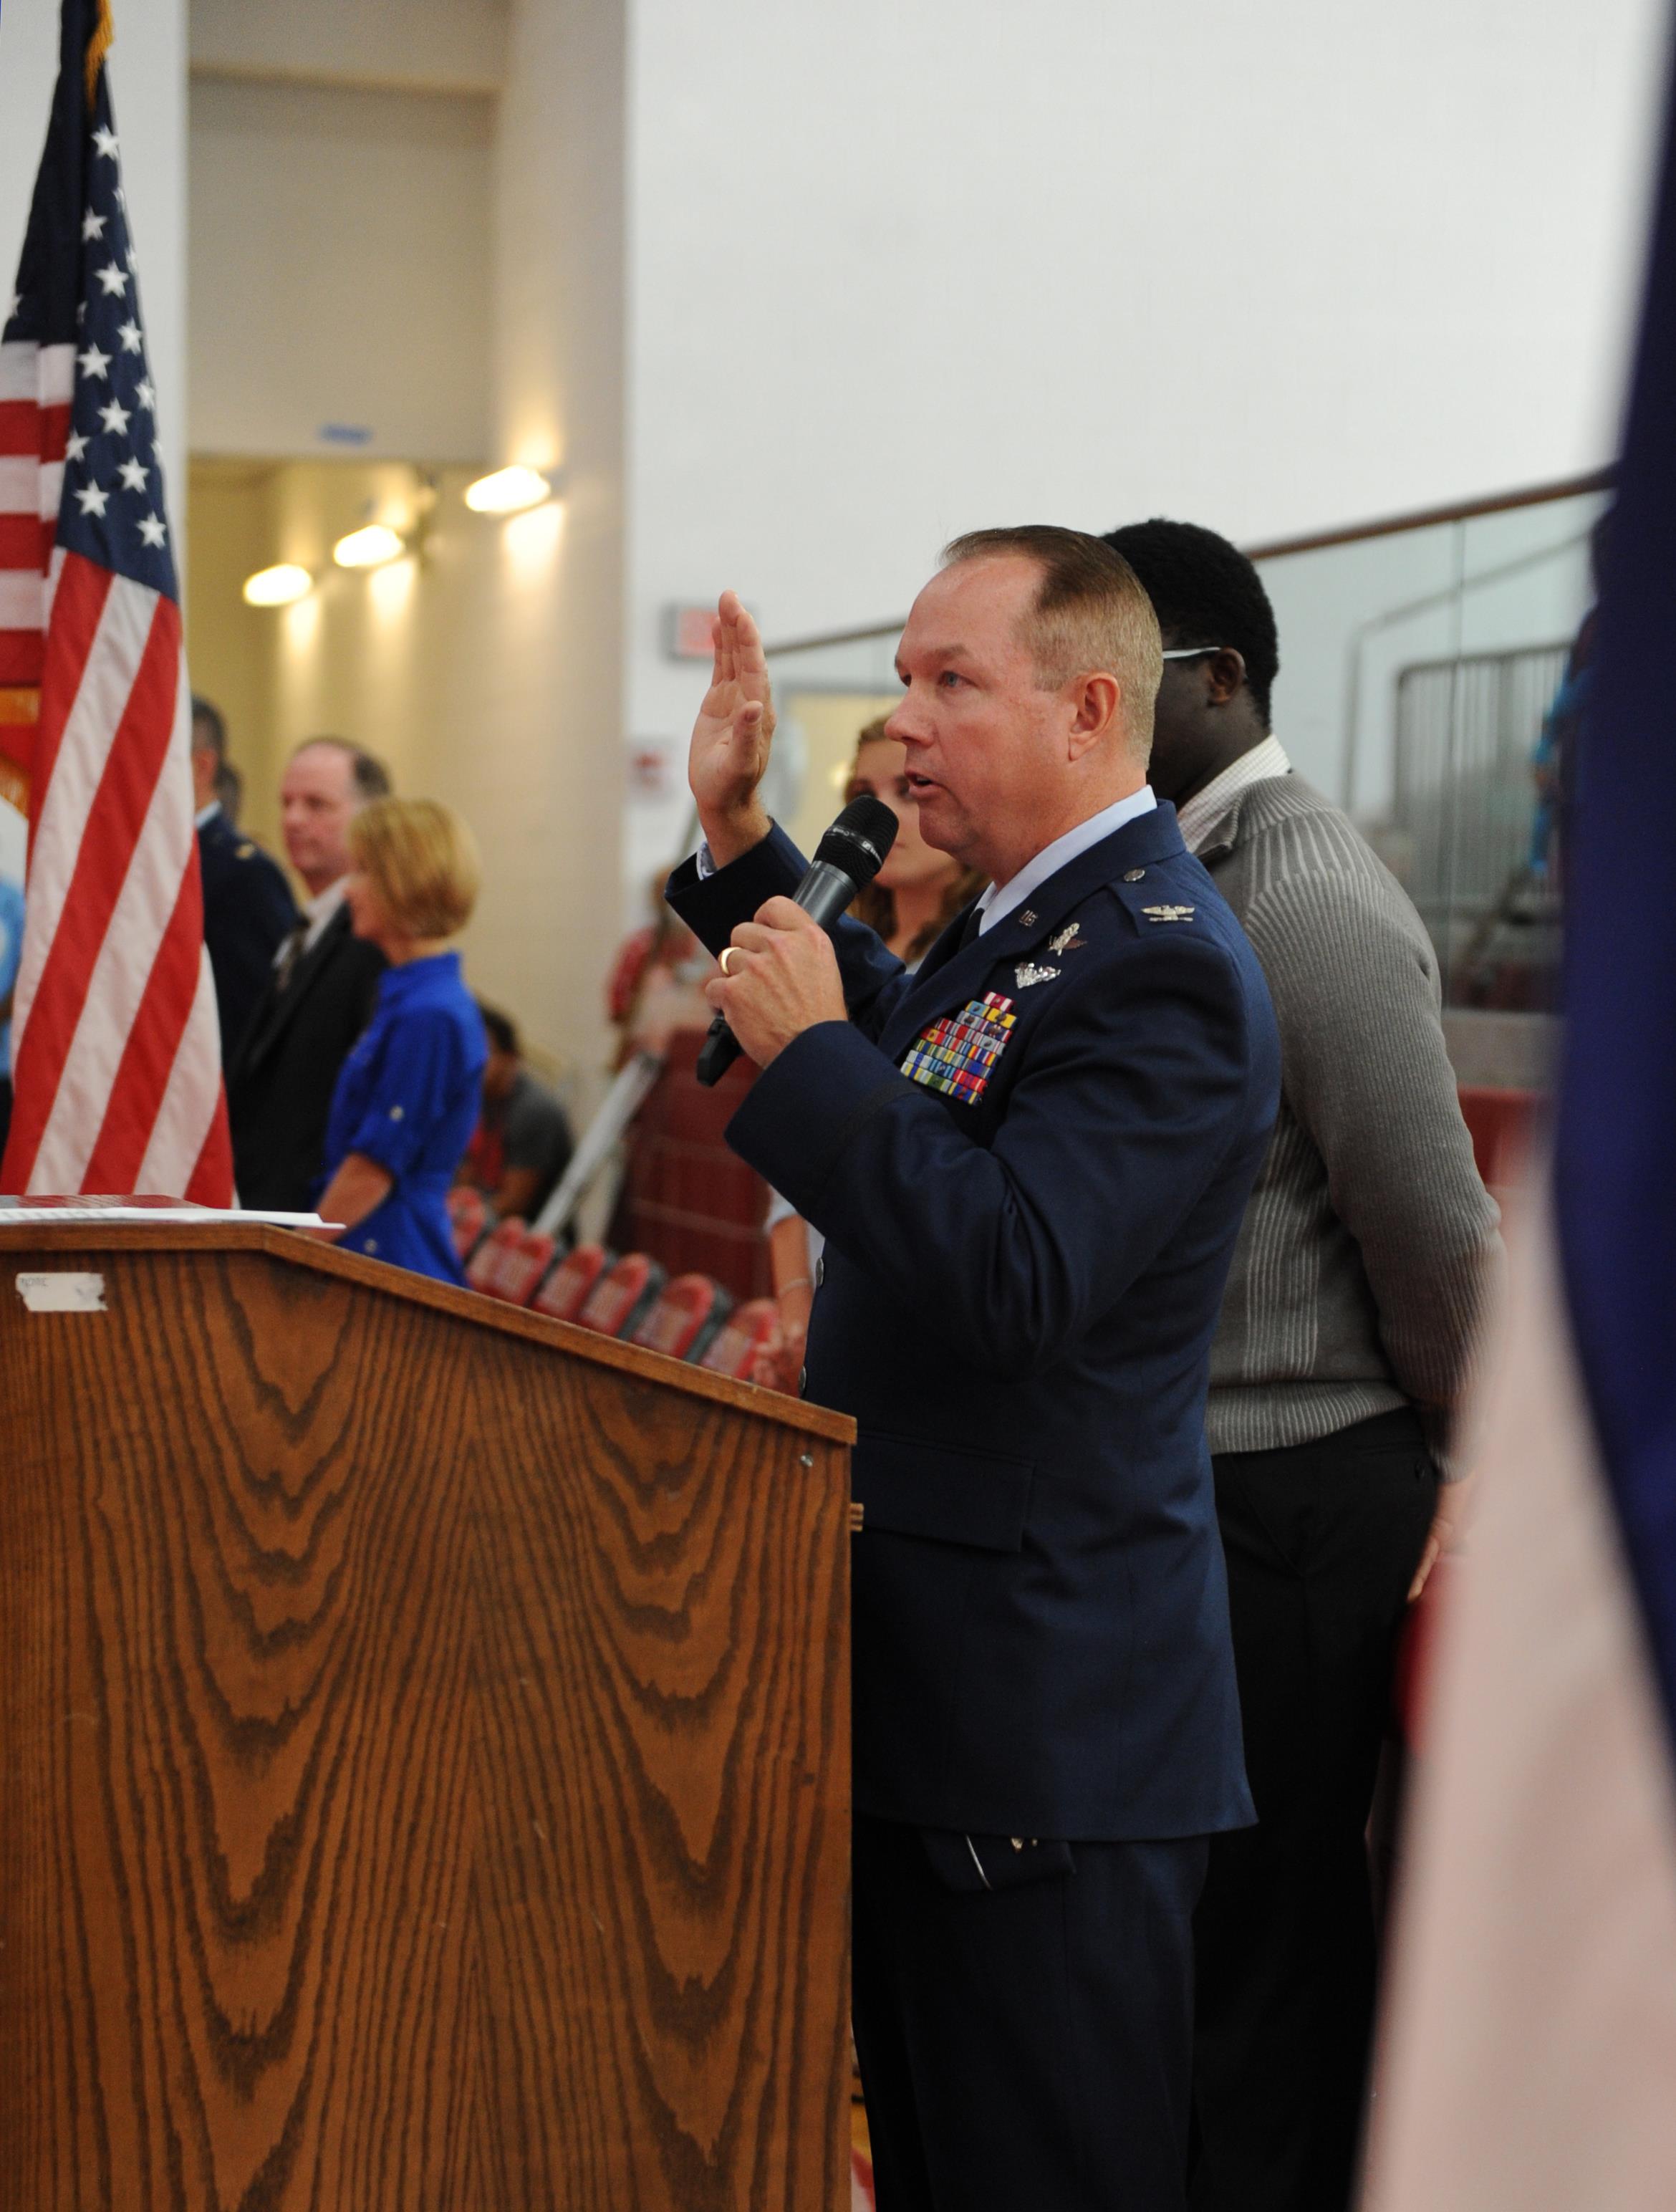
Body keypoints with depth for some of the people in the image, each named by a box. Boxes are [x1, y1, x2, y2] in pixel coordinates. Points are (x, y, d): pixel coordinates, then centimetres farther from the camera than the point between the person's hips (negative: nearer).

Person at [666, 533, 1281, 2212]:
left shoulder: (1158, 965, -20)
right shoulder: (1030, 918, 11)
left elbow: (1015, 1278, -30)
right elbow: (905, 1051, 31)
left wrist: (800, 1051, -23)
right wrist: (737, 834, 22)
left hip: (1045, 1718, -10)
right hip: (931, 1690, 10)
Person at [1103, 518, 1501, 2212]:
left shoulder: (1309, 906, -17)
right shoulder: (1169, 876, 11)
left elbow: (1441, 1246, -15)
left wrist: (1462, 1461, -4)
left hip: (1285, 1512, -9)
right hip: (1193, 1488, 9)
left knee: (1258, 1951, 1)